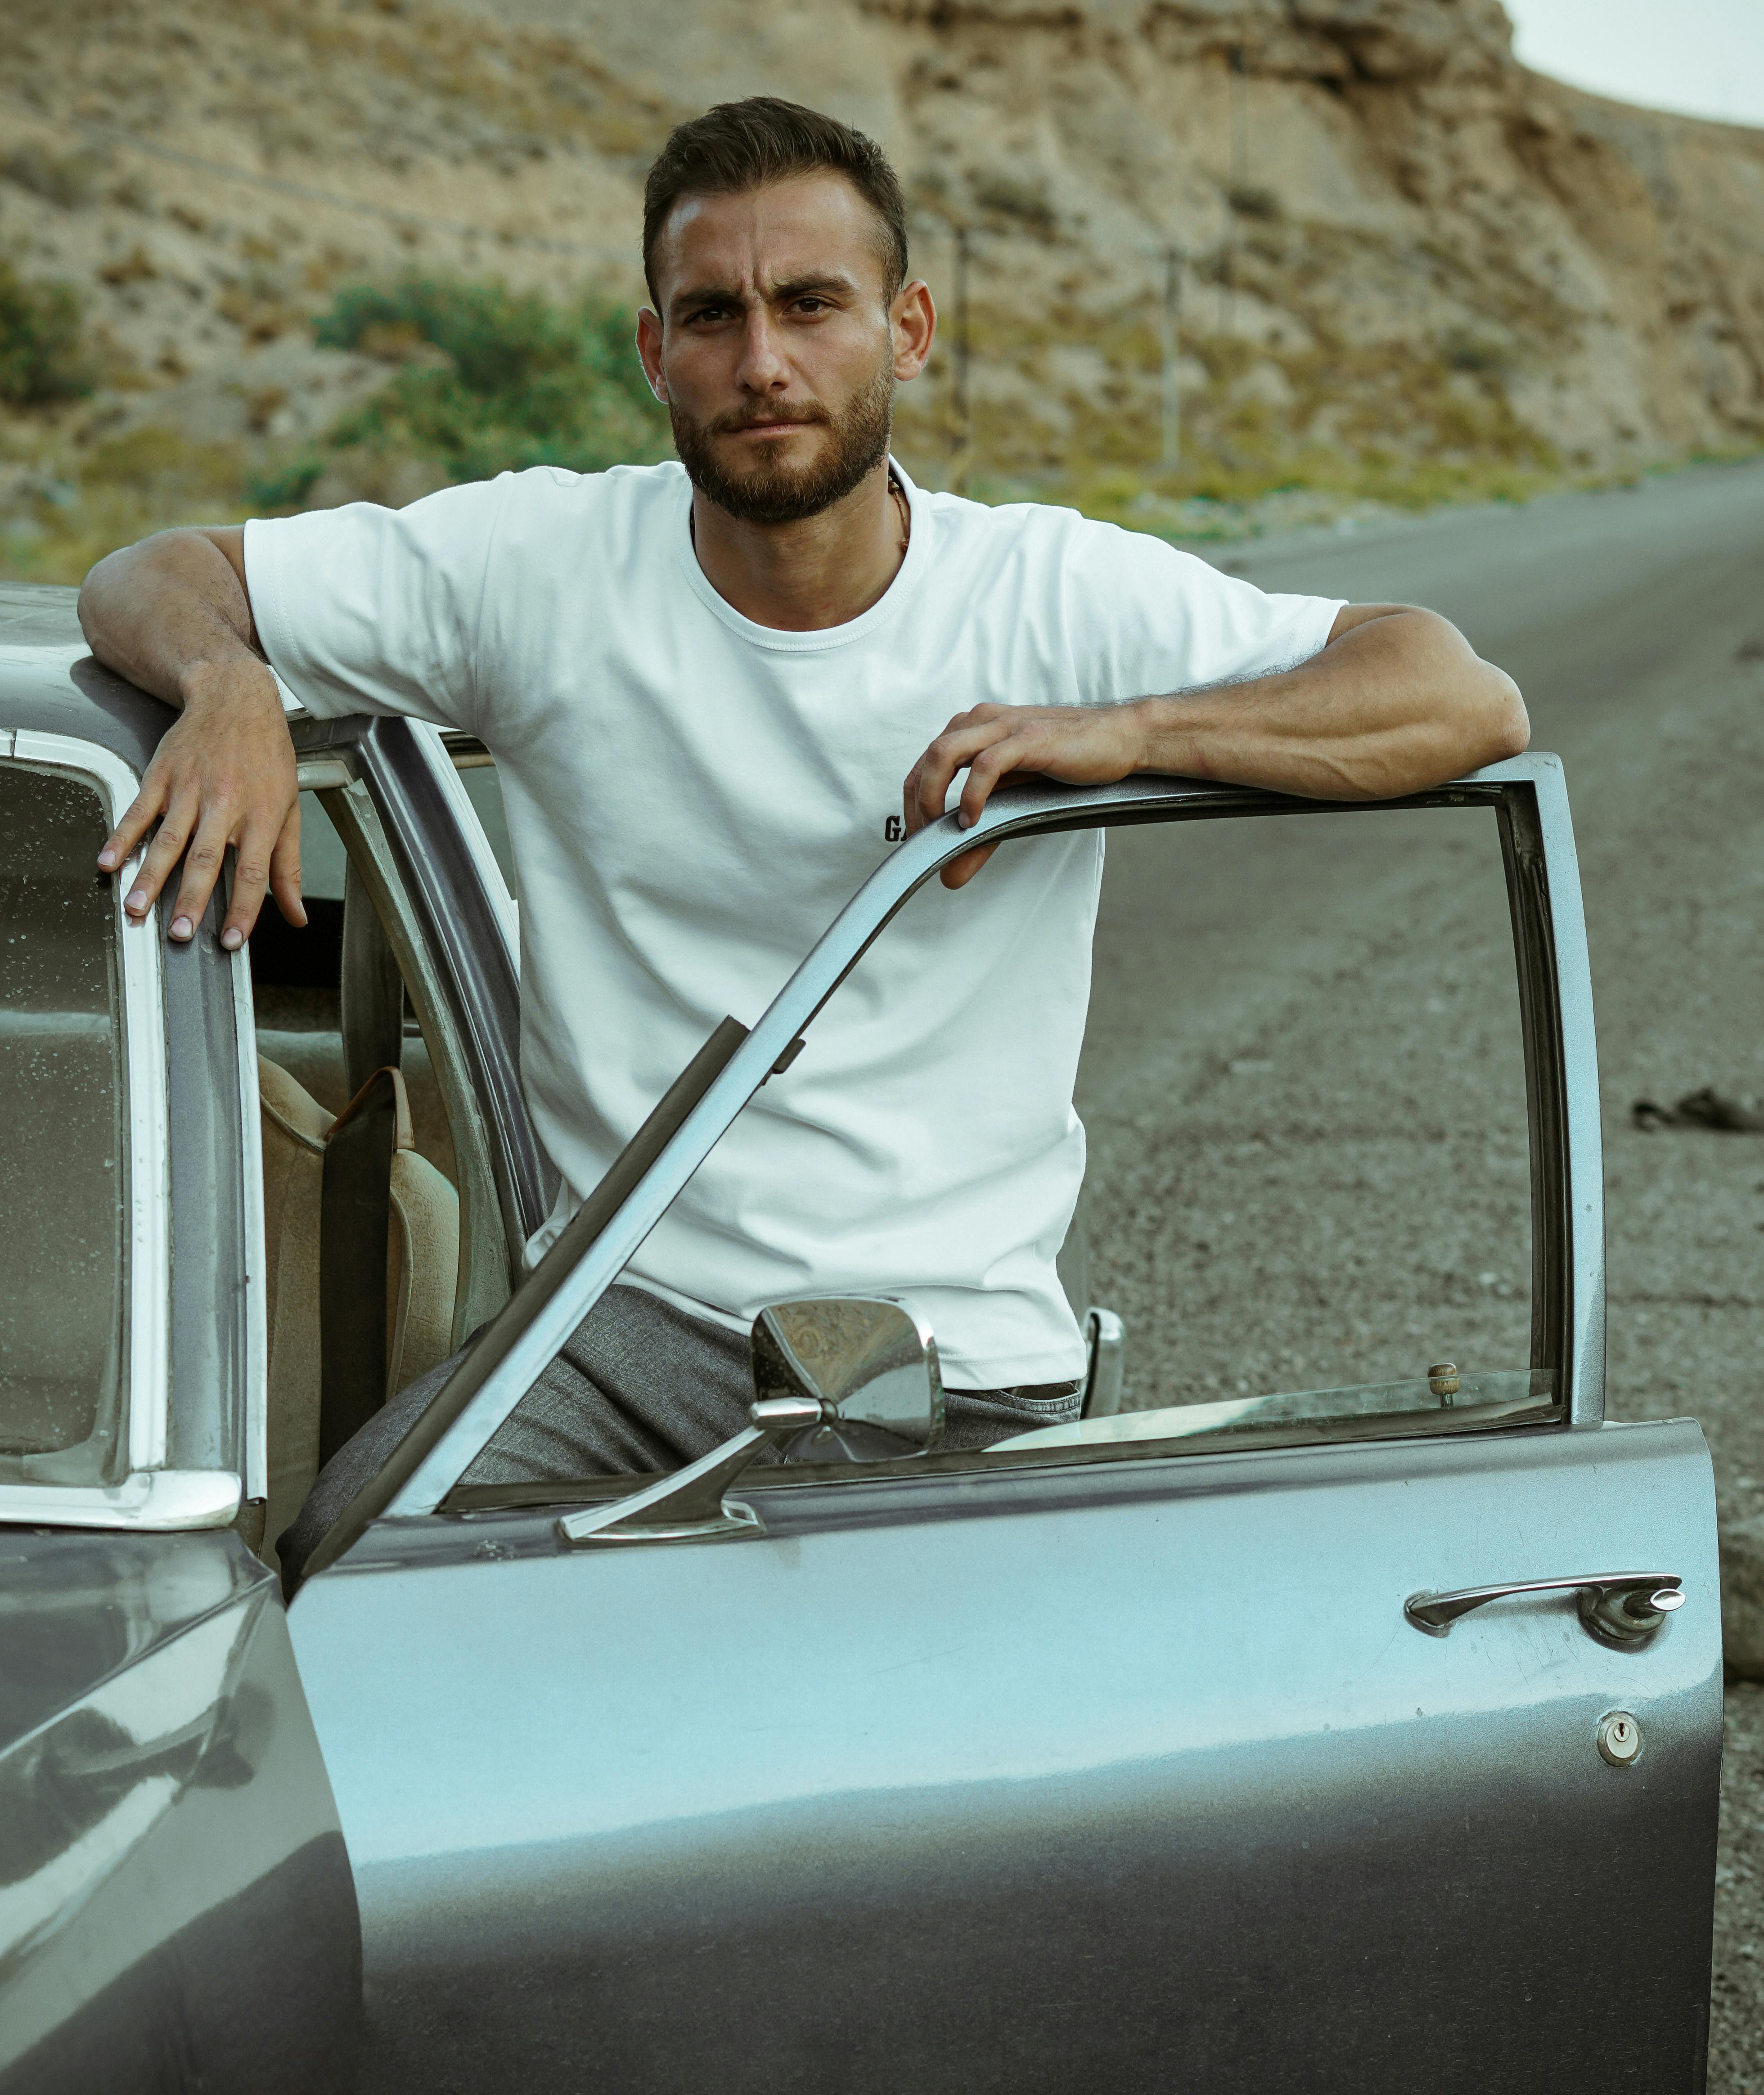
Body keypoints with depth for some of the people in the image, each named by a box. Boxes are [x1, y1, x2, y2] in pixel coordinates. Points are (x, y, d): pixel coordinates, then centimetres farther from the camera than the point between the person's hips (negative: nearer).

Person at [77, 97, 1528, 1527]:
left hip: (966, 1361, 0)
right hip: (629, 1305, 1)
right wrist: (229, 684, -17)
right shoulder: (545, 562, 0)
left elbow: (1473, 704, -9)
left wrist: (1129, 728, -22)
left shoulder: (1059, 595, -3)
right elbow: (151, 580, 8)